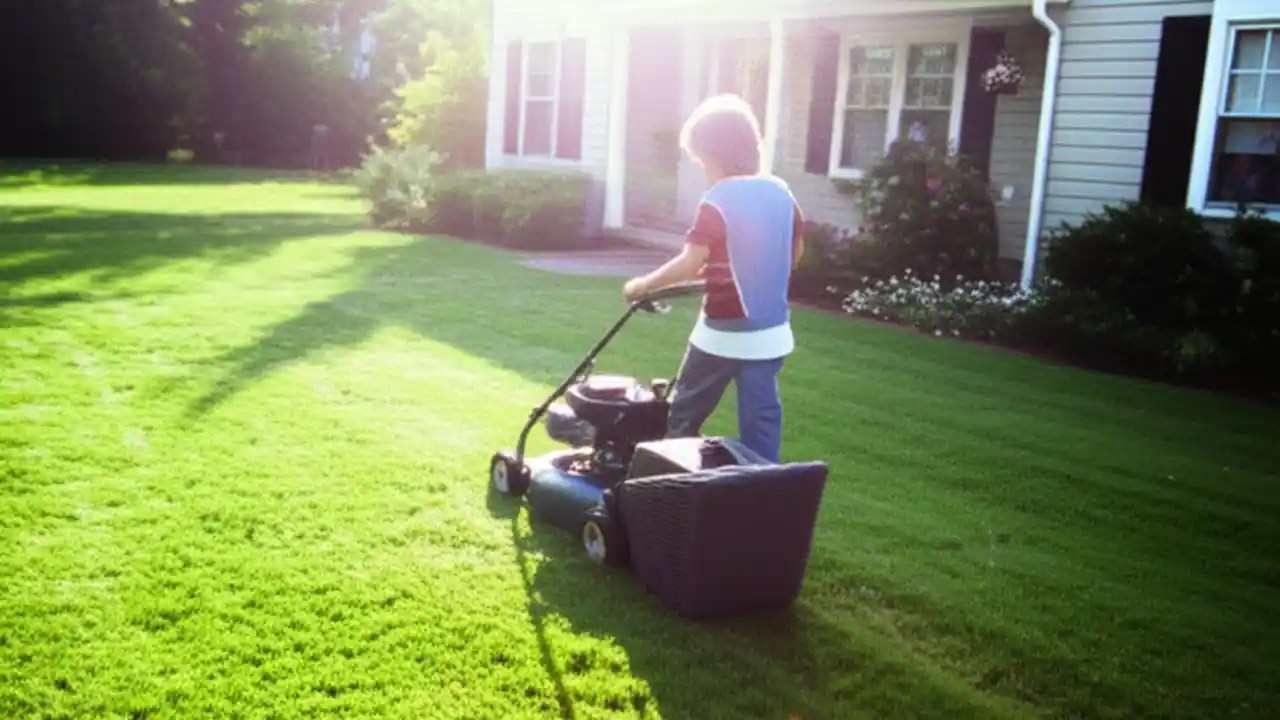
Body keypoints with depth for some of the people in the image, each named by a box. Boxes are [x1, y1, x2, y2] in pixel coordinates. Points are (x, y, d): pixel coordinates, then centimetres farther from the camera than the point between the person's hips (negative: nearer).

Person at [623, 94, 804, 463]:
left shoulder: (718, 200, -14)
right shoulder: (781, 193, 4)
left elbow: (690, 263, -21)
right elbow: (795, 251, 16)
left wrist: (643, 285, -11)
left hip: (723, 332, -5)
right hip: (771, 331, 6)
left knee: (685, 413, 11)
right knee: (761, 416, 8)